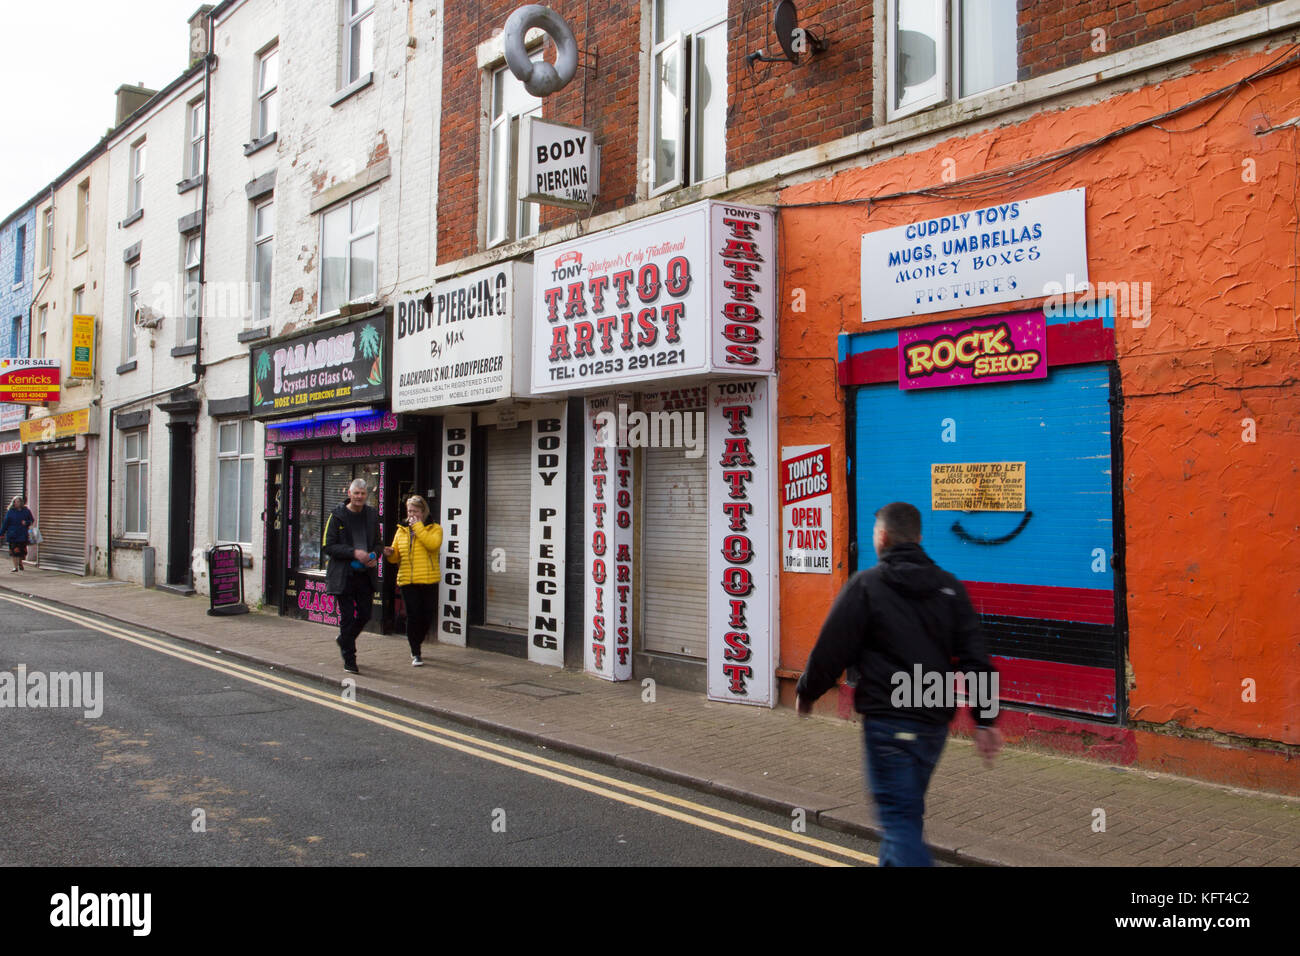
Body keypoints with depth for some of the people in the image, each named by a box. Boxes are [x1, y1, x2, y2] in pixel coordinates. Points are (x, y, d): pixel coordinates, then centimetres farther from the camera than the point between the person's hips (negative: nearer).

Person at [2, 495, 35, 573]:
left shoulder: (26, 511, 3)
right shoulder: (10, 512, 2)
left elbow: (32, 520, 11)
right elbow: (6, 523, 4)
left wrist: (26, 523, -10)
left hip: (23, 535, 1)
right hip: (13, 535, -1)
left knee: (22, 550, 4)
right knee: (14, 551, -3)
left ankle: (20, 563, 31)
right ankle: (16, 567, 4)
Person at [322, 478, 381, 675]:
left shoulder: (372, 515, 8)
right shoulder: (336, 516, -5)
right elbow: (327, 546, -9)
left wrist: (374, 556, -4)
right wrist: (354, 553, -19)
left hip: (366, 575, 4)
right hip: (343, 576, -4)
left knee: (365, 614, 8)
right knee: (347, 618, 0)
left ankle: (343, 640, 37)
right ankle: (349, 660, 9)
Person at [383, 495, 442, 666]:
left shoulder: (434, 528, 4)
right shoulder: (401, 531, 14)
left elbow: (433, 544, -18)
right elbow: (396, 556, 17)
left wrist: (418, 527, -12)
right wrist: (390, 554, -6)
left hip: (429, 581, -1)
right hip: (407, 581, 1)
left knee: (427, 616, 4)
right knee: (413, 616, -5)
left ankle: (416, 643, 30)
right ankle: (416, 654, 1)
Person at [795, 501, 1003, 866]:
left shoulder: (866, 585, -9)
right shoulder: (949, 586, 7)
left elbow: (831, 650, -8)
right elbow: (975, 657, 3)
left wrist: (806, 693, 8)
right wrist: (984, 719, 4)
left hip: (888, 723, -6)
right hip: (935, 721, 6)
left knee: (899, 817, -2)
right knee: (907, 811, 22)